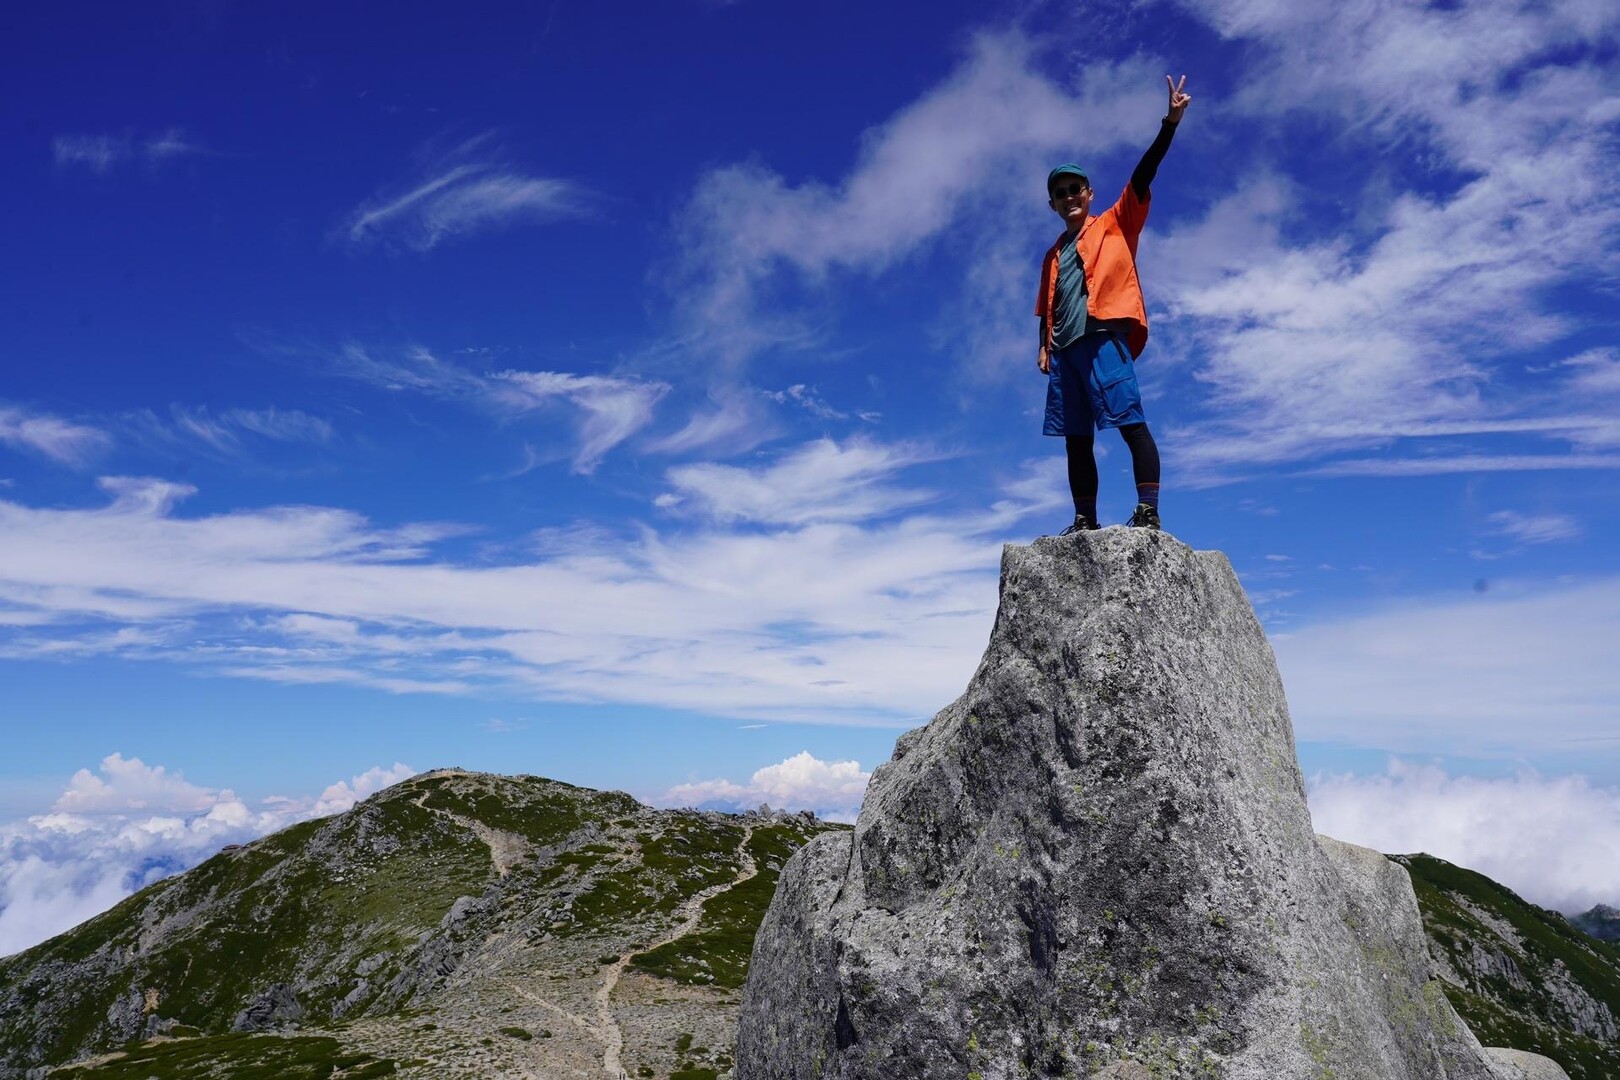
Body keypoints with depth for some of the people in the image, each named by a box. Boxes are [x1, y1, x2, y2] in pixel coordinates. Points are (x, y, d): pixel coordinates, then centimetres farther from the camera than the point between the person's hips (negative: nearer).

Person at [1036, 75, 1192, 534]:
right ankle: (1085, 521, 6)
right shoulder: (1053, 255, 26)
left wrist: (1169, 123, -8)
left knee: (1131, 422, -15)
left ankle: (1149, 511, -20)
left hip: (1103, 338, -6)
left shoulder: (1114, 224, 13)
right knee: (1076, 440, 3)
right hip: (1065, 349, 6)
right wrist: (1044, 347, 11)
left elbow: (1143, 175, 2)